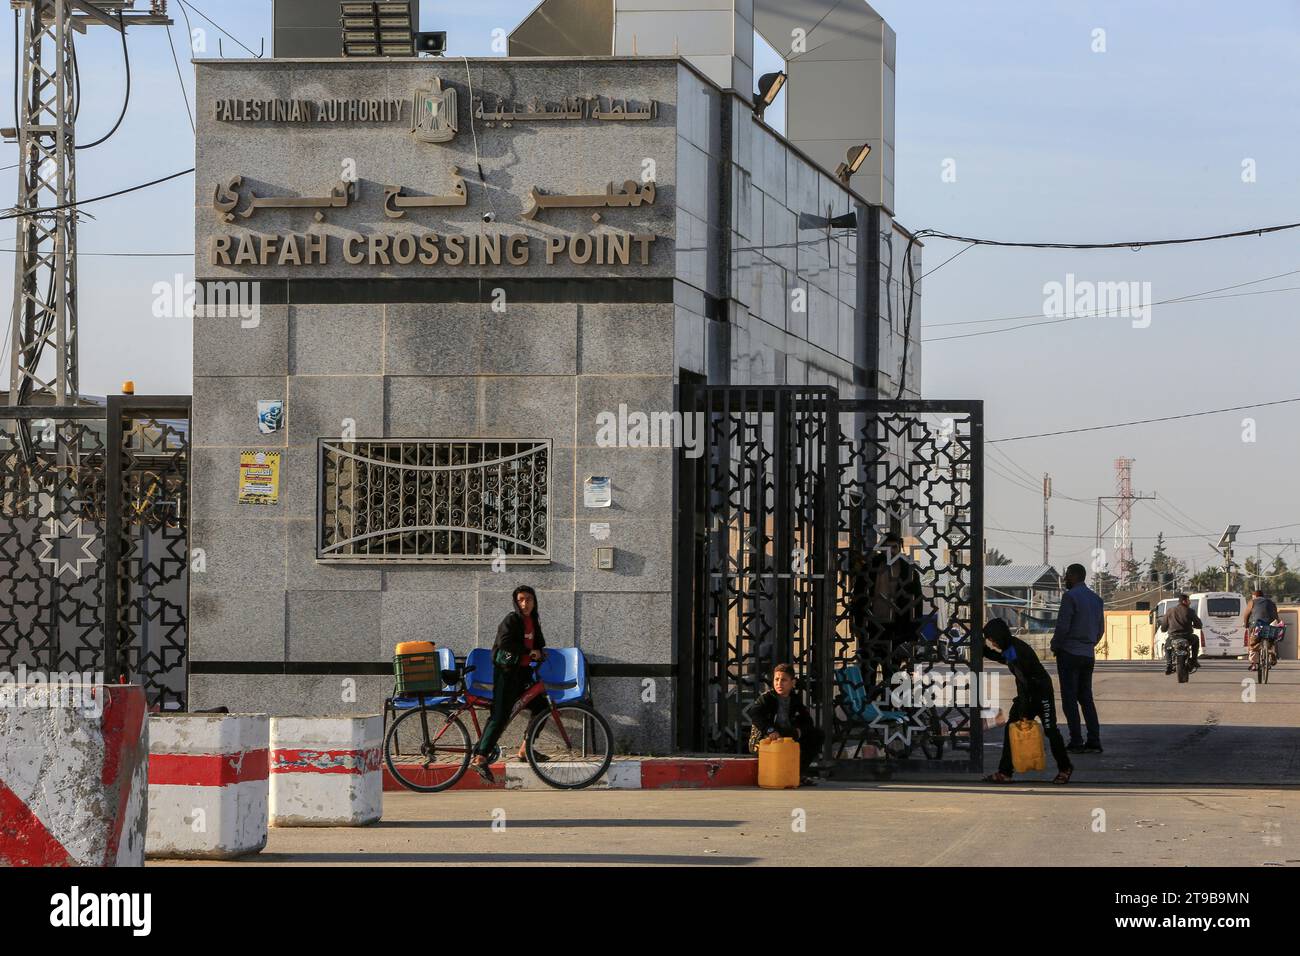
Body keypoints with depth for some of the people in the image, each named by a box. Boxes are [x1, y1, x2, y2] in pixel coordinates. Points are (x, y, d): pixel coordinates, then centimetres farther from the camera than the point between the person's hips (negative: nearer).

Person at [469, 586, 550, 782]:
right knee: (500, 716, -15)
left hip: (522, 672, 9)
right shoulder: (511, 620, -11)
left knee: (541, 706, 10)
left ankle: (525, 750, 20)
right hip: (507, 672, -9)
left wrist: (539, 652, 0)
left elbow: (538, 643, 24)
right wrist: (529, 651, -17)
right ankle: (480, 758, -20)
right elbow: (505, 642, -24)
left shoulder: (533, 621, 15)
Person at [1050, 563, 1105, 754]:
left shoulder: (1070, 596, -12)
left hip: (1069, 653, -7)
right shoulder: (1096, 599, 13)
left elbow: (1063, 626, -15)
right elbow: (1101, 629, 16)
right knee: (1086, 697, 11)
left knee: (1069, 698, -3)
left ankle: (1076, 742, -7)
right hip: (1088, 655, 7)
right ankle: (1094, 741, 5)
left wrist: (1054, 646, -1)